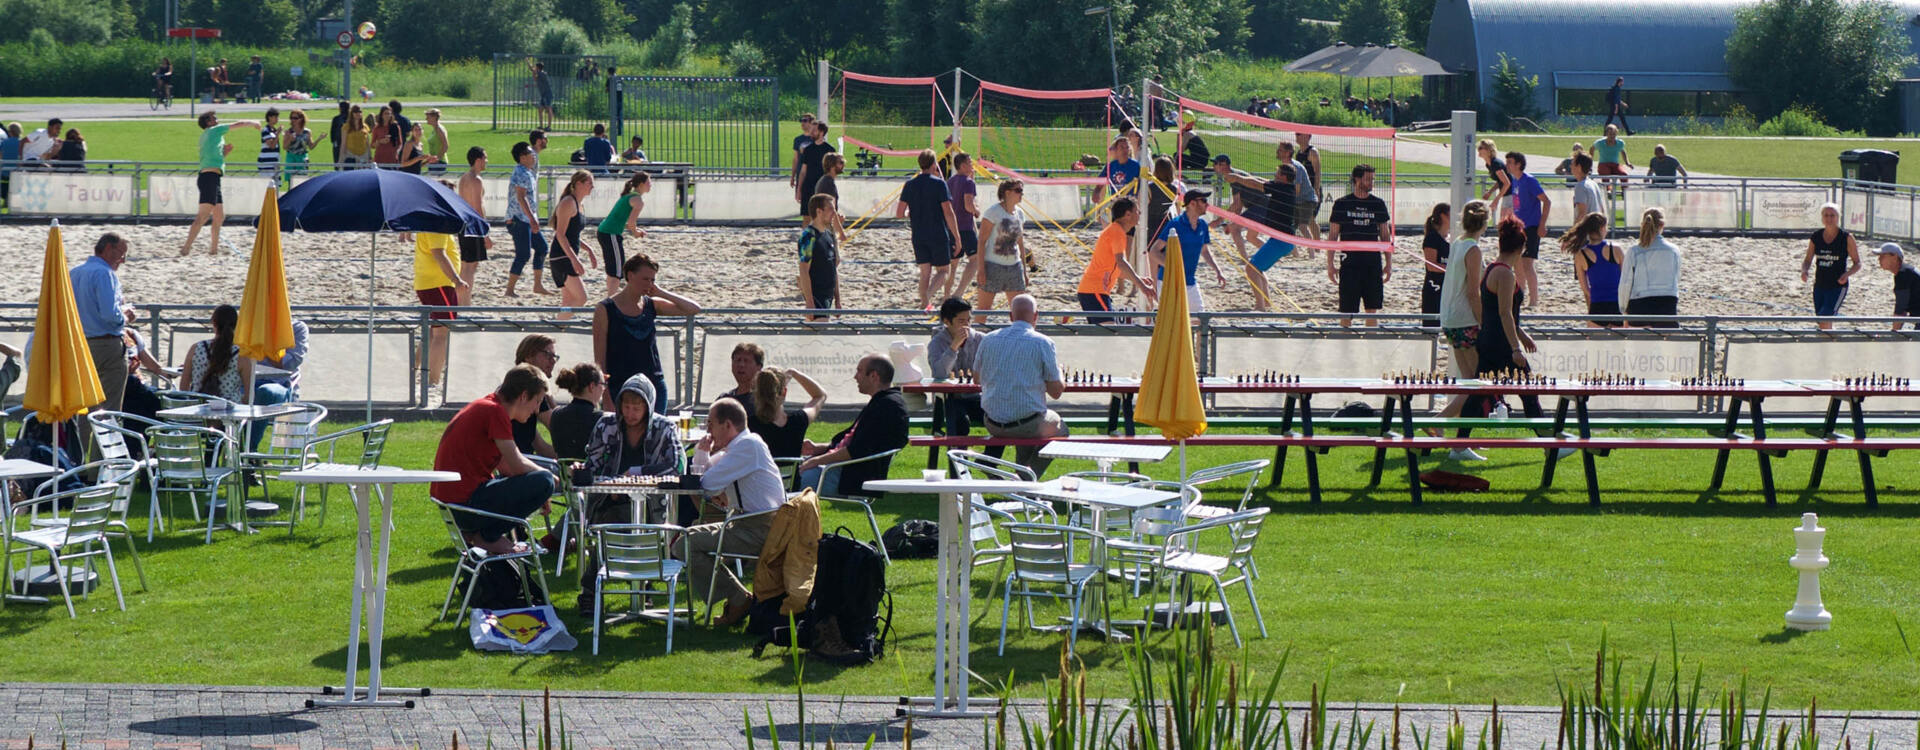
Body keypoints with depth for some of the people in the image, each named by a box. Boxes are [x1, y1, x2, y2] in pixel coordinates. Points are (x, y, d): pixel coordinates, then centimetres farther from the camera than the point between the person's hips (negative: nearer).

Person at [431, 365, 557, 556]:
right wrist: (548, 475, 4)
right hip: (465, 503, -11)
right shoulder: (495, 411, -14)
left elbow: (505, 467, 20)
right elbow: (517, 465, -14)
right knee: (544, 482, -13)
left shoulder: (483, 406, 17)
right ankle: (488, 536, -4)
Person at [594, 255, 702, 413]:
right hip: (620, 387, -4)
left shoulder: (651, 305, 6)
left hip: (655, 384, 4)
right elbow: (599, 359, -5)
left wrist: (661, 293, -4)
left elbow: (694, 309, 2)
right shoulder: (605, 310, -5)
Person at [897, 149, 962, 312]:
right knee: (942, 271, 6)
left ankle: (924, 303, 11)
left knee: (925, 272, 13)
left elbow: (899, 214, 1)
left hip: (919, 236, 3)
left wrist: (908, 217, 24)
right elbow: (948, 212, -12)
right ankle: (928, 295, -20)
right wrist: (957, 237, -7)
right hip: (939, 236, -3)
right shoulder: (939, 184, -10)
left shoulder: (910, 185, 2)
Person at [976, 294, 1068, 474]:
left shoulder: (988, 340, 2)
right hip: (1027, 425, -5)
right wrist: (1058, 369, 15)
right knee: (1058, 427, 28)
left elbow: (978, 380, 15)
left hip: (992, 425, 5)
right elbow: (1056, 391, -6)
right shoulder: (1043, 343, -10)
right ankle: (1032, 472, 9)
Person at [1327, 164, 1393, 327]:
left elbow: (1385, 236, 13)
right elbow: (1332, 236, 3)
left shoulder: (1378, 204, 7)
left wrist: (1389, 263, 8)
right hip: (1349, 263, -2)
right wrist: (1330, 264, -3)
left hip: (1373, 263, 2)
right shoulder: (1342, 204, 0)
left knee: (1372, 308, 3)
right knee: (1347, 310, -1)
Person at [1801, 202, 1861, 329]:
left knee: (1825, 322, -20)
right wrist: (1804, 271, -11)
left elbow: (1857, 264, -1)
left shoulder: (1847, 238, -6)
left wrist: (1847, 274, -21)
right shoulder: (1816, 237, 4)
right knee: (1823, 327, 10)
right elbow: (1808, 260, 12)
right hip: (1819, 286, 5)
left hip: (1838, 287, -5)